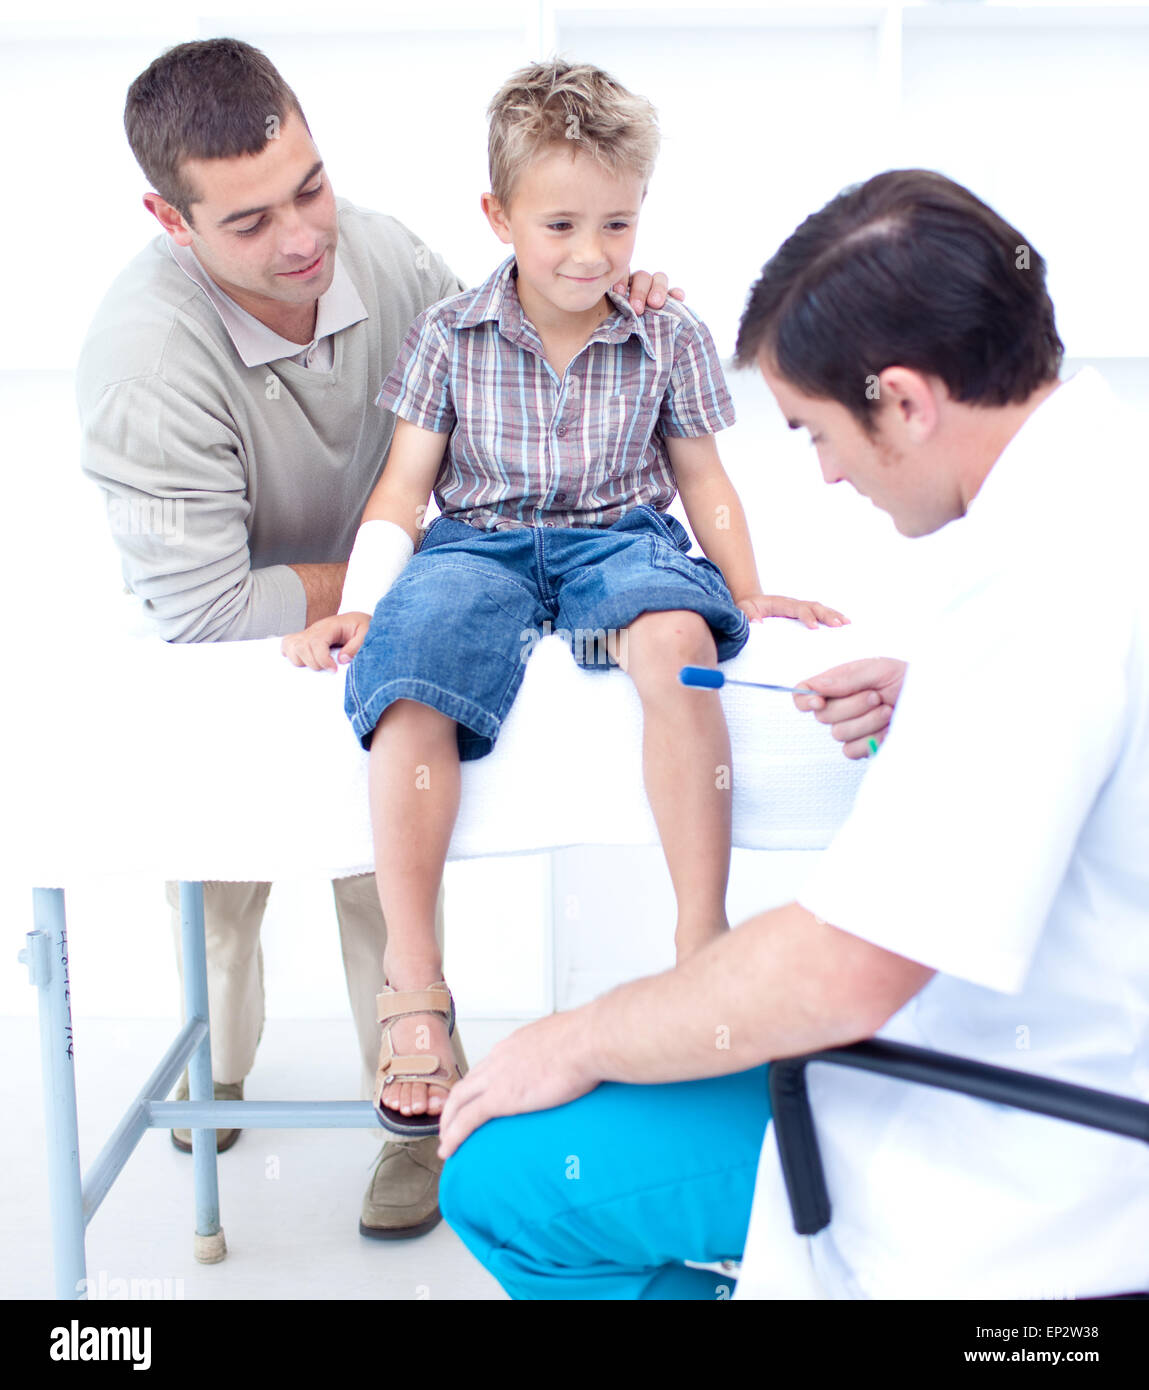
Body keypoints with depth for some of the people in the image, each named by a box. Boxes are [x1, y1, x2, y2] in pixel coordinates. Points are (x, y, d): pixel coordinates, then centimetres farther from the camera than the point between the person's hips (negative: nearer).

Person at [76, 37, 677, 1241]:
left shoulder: (380, 250, -19)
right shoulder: (146, 356, -35)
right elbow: (201, 608, -33)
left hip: (370, 615, 3)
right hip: (223, 653, -2)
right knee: (214, 865, 13)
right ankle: (213, 1063, 43)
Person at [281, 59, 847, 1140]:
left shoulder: (669, 338, 8)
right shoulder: (448, 336, 6)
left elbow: (702, 480, 15)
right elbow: (405, 486, 7)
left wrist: (749, 593, 6)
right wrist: (357, 602, -5)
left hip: (620, 536, 0)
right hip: (479, 542, 0)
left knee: (677, 640, -38)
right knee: (407, 680, -33)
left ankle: (702, 941, -34)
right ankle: (414, 990, -28)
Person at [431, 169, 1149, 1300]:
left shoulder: (1044, 577, -32)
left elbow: (845, 973, -32)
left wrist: (579, 1042, -17)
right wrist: (941, 702, 7)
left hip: (1002, 1188, -10)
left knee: (497, 1172, -6)